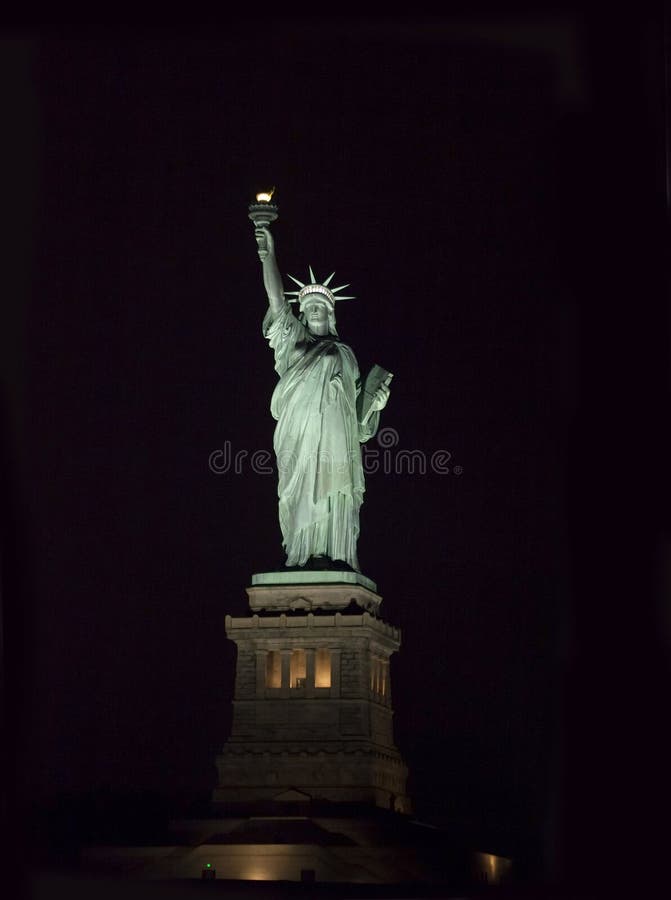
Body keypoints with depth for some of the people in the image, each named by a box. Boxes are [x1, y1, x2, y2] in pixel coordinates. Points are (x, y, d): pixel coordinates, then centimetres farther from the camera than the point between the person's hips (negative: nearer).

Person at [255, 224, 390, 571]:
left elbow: (355, 400, 24)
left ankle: (335, 557, -22)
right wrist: (268, 255, 8)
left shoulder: (343, 353, 28)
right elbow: (276, 300, 15)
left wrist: (375, 404, 3)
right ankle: (308, 556, -20)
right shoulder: (293, 340, 25)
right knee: (301, 493, -13)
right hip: (297, 431, -1)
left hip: (334, 428, 1)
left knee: (332, 489, -13)